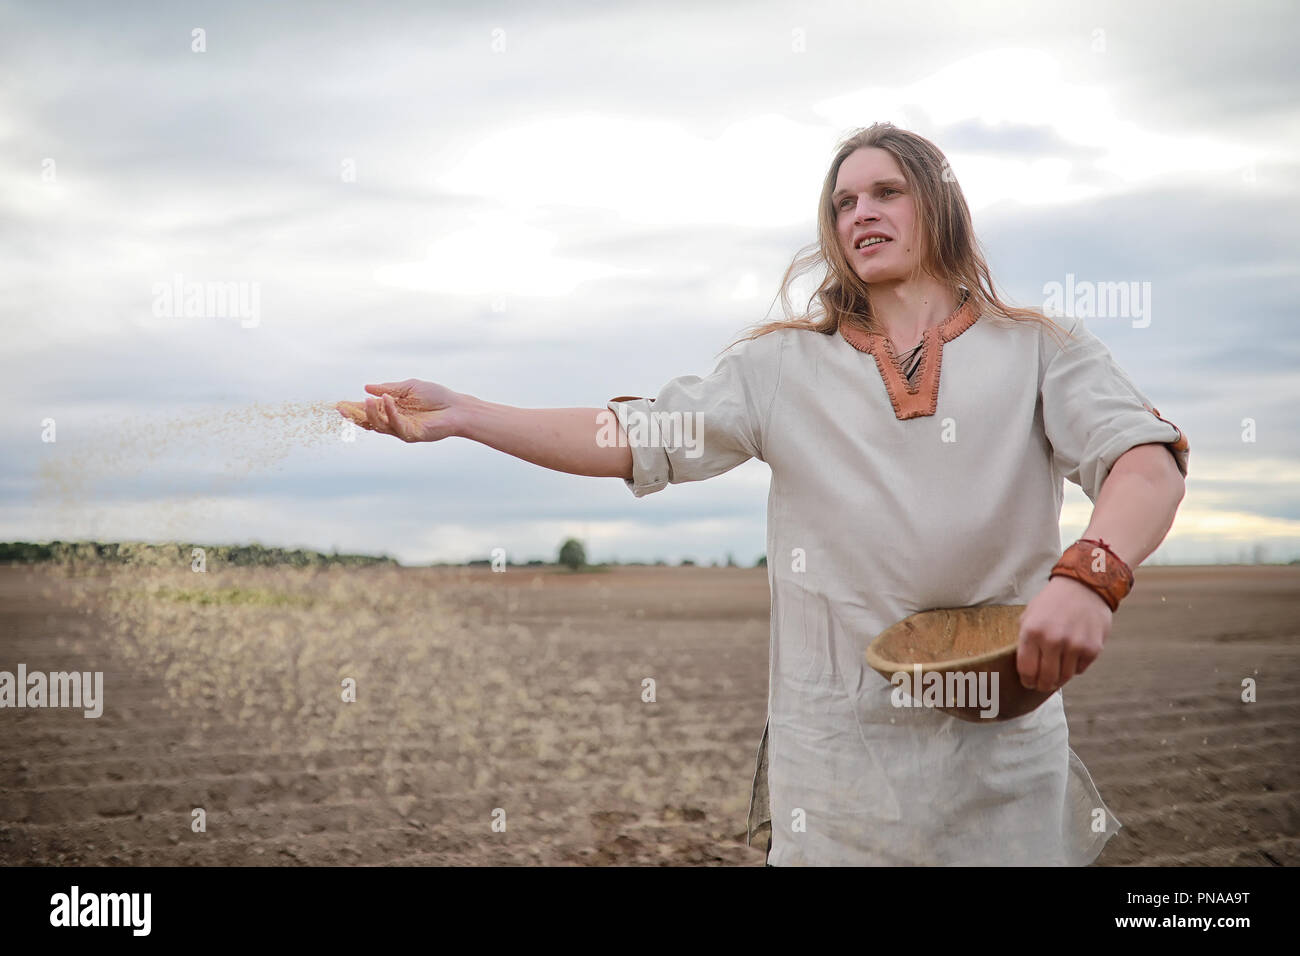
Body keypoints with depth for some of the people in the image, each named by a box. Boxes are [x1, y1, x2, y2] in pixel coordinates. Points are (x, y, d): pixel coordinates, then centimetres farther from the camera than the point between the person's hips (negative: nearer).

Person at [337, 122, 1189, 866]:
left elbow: (1145, 461, -10)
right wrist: (462, 415, -7)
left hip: (1001, 747, -1)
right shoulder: (787, 365, 10)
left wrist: (1091, 574, -32)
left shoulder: (1041, 352, 5)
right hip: (835, 748, 1)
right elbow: (640, 439, 3)